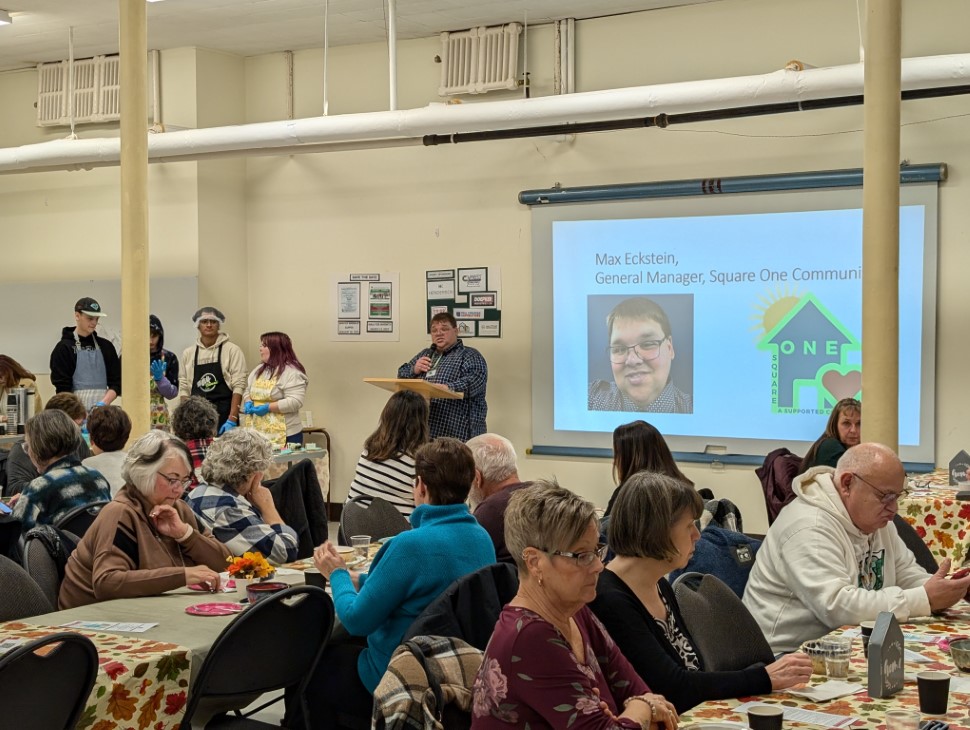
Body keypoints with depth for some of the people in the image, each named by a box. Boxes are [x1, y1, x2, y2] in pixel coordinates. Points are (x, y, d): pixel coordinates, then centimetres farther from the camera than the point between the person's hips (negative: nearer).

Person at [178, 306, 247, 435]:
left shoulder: (232, 350, 0)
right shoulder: (188, 353, 11)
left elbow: (239, 386, -6)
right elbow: (184, 388, 11)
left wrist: (232, 420, -13)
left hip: (224, 416, -3)